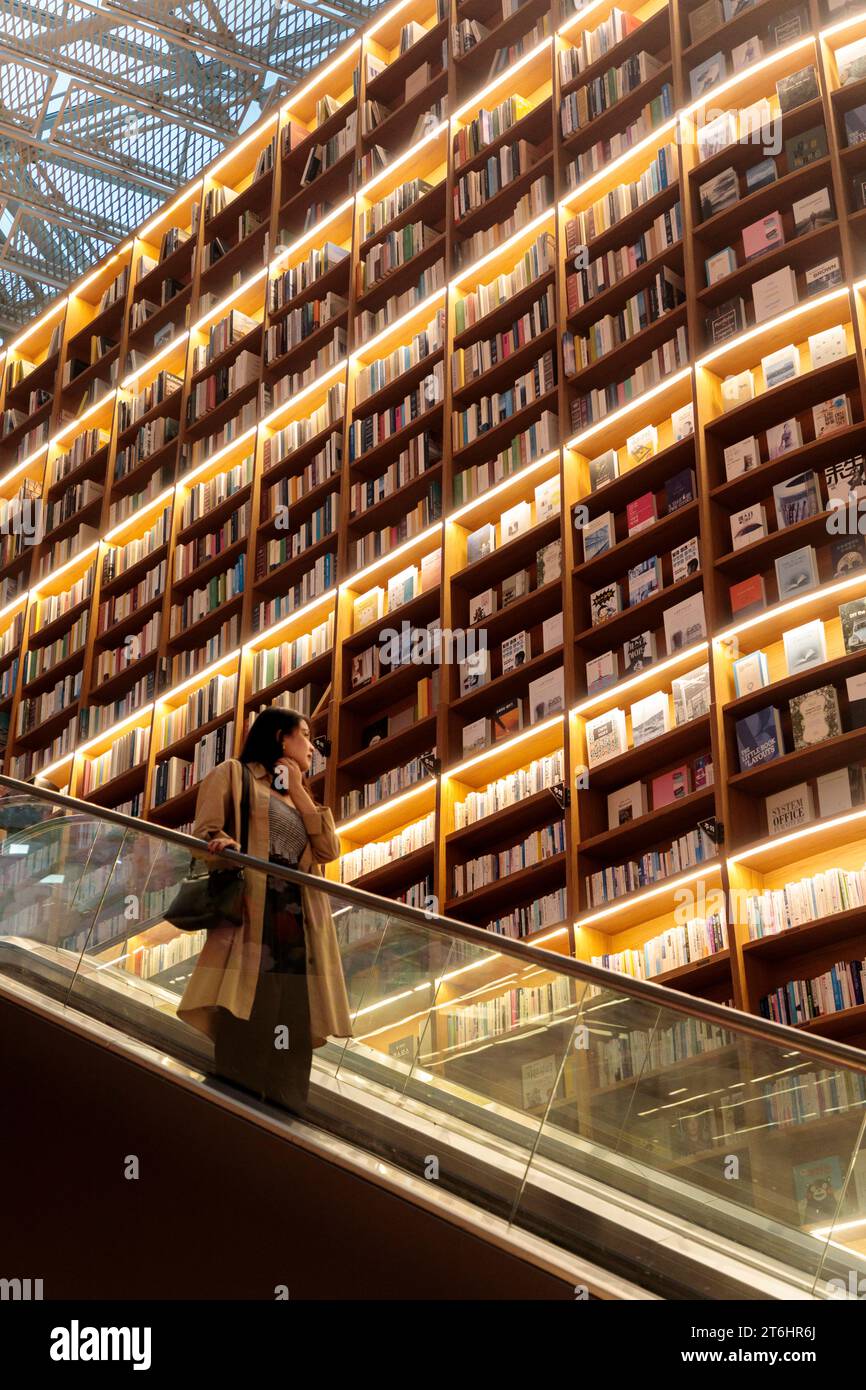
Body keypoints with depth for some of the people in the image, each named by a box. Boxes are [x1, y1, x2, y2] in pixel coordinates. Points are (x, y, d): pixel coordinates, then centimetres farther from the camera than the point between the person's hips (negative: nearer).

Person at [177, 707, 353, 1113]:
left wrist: (298, 791, 10)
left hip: (298, 928, 6)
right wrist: (222, 845, -22)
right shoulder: (234, 774, 12)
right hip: (249, 918, -6)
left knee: (290, 1041, -2)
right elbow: (204, 833, 0)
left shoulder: (300, 799, 30)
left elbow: (328, 850, 14)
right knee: (244, 1035, -14)